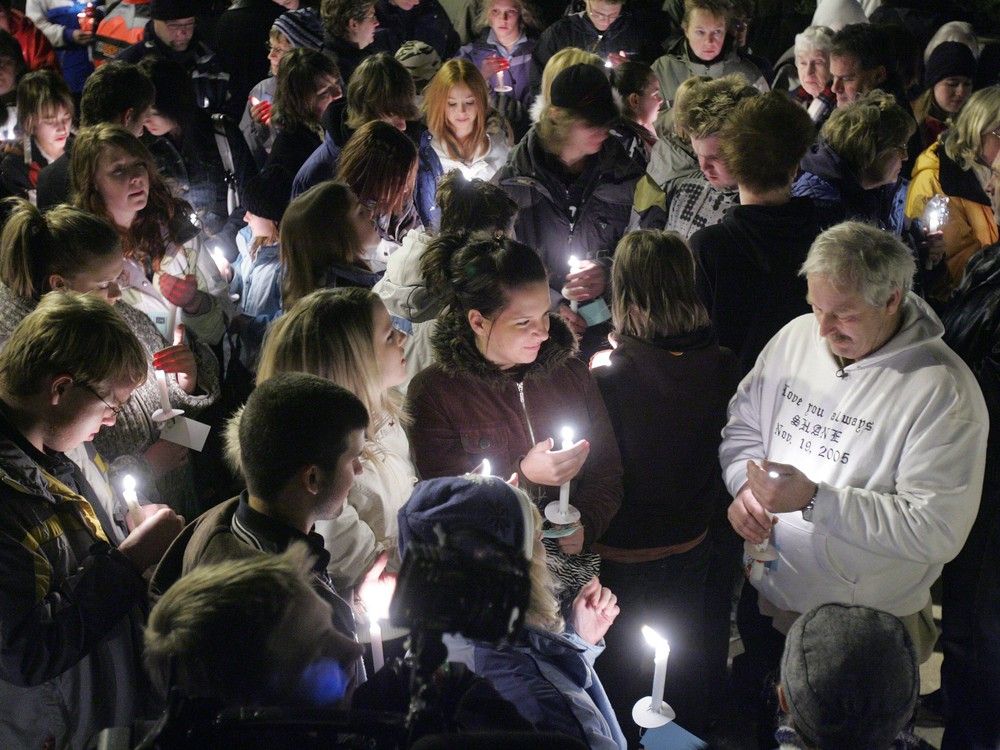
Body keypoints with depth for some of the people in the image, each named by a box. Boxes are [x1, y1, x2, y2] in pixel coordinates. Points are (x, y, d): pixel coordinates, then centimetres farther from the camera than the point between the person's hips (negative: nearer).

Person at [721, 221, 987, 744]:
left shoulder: (943, 391, -23)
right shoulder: (797, 337, -4)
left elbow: (937, 529, -28)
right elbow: (742, 426, 9)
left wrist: (814, 498, -32)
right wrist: (744, 485, -13)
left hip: (866, 635, -5)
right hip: (765, 599, 6)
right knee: (748, 725, 25)